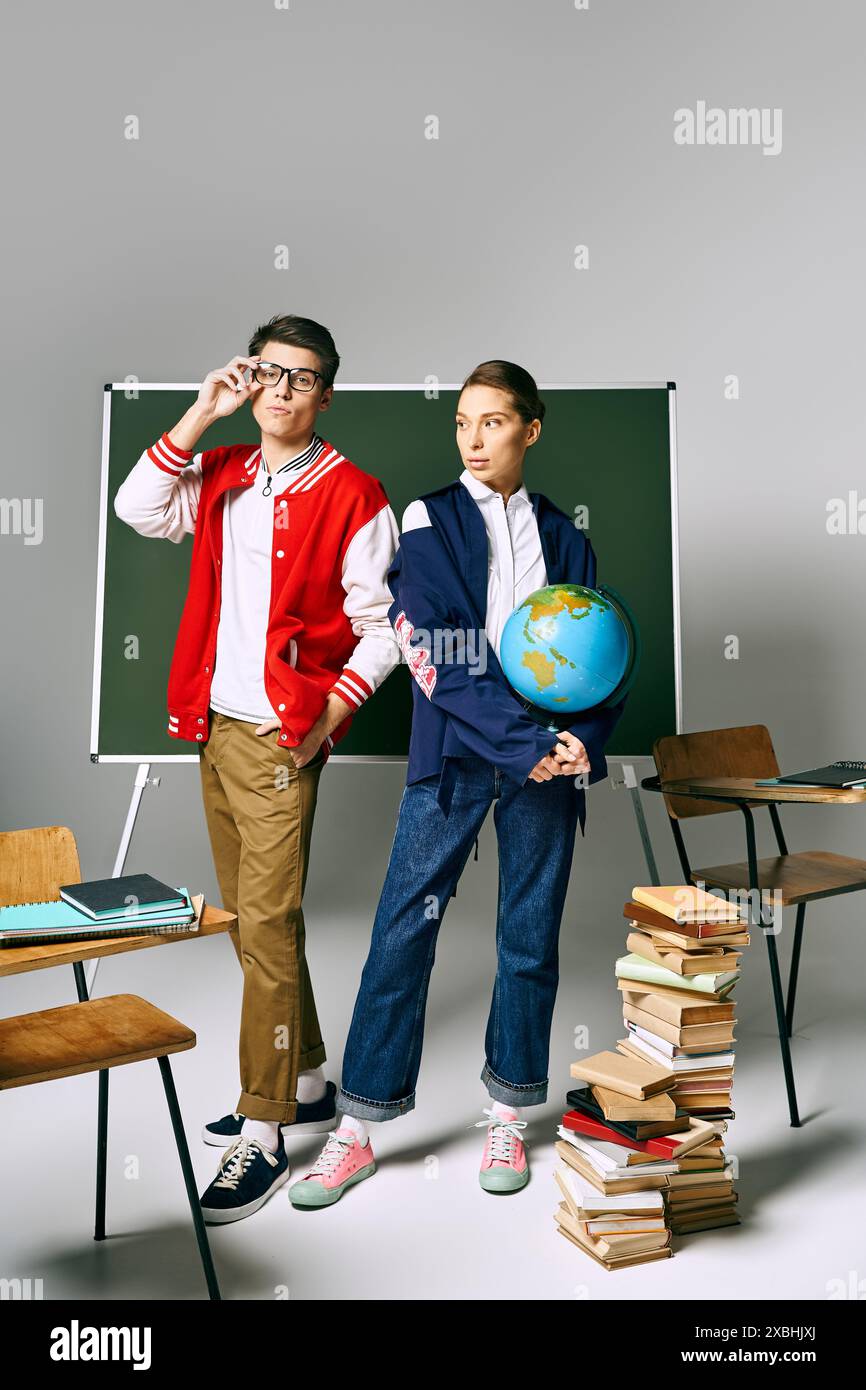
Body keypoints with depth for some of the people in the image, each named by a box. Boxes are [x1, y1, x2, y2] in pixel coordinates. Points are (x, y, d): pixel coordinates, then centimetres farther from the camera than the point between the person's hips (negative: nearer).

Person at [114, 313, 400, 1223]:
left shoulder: (353, 496, -7)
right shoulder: (220, 477, 13)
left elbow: (381, 628, -7)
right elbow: (138, 510, 0)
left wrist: (327, 720, -15)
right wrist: (201, 414, -3)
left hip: (280, 738, -7)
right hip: (215, 729, 7)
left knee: (267, 927, -4)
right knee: (247, 919, 14)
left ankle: (262, 1135, 11)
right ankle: (305, 1087, 31)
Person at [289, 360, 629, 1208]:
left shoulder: (562, 535, 12)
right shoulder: (426, 523, 3)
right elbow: (433, 654, -9)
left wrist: (582, 741, -8)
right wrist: (522, 744, -16)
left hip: (550, 756, 3)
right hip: (454, 755, -2)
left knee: (530, 936, 8)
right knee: (405, 927, -1)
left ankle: (507, 1116, 25)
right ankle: (358, 1128, 13)